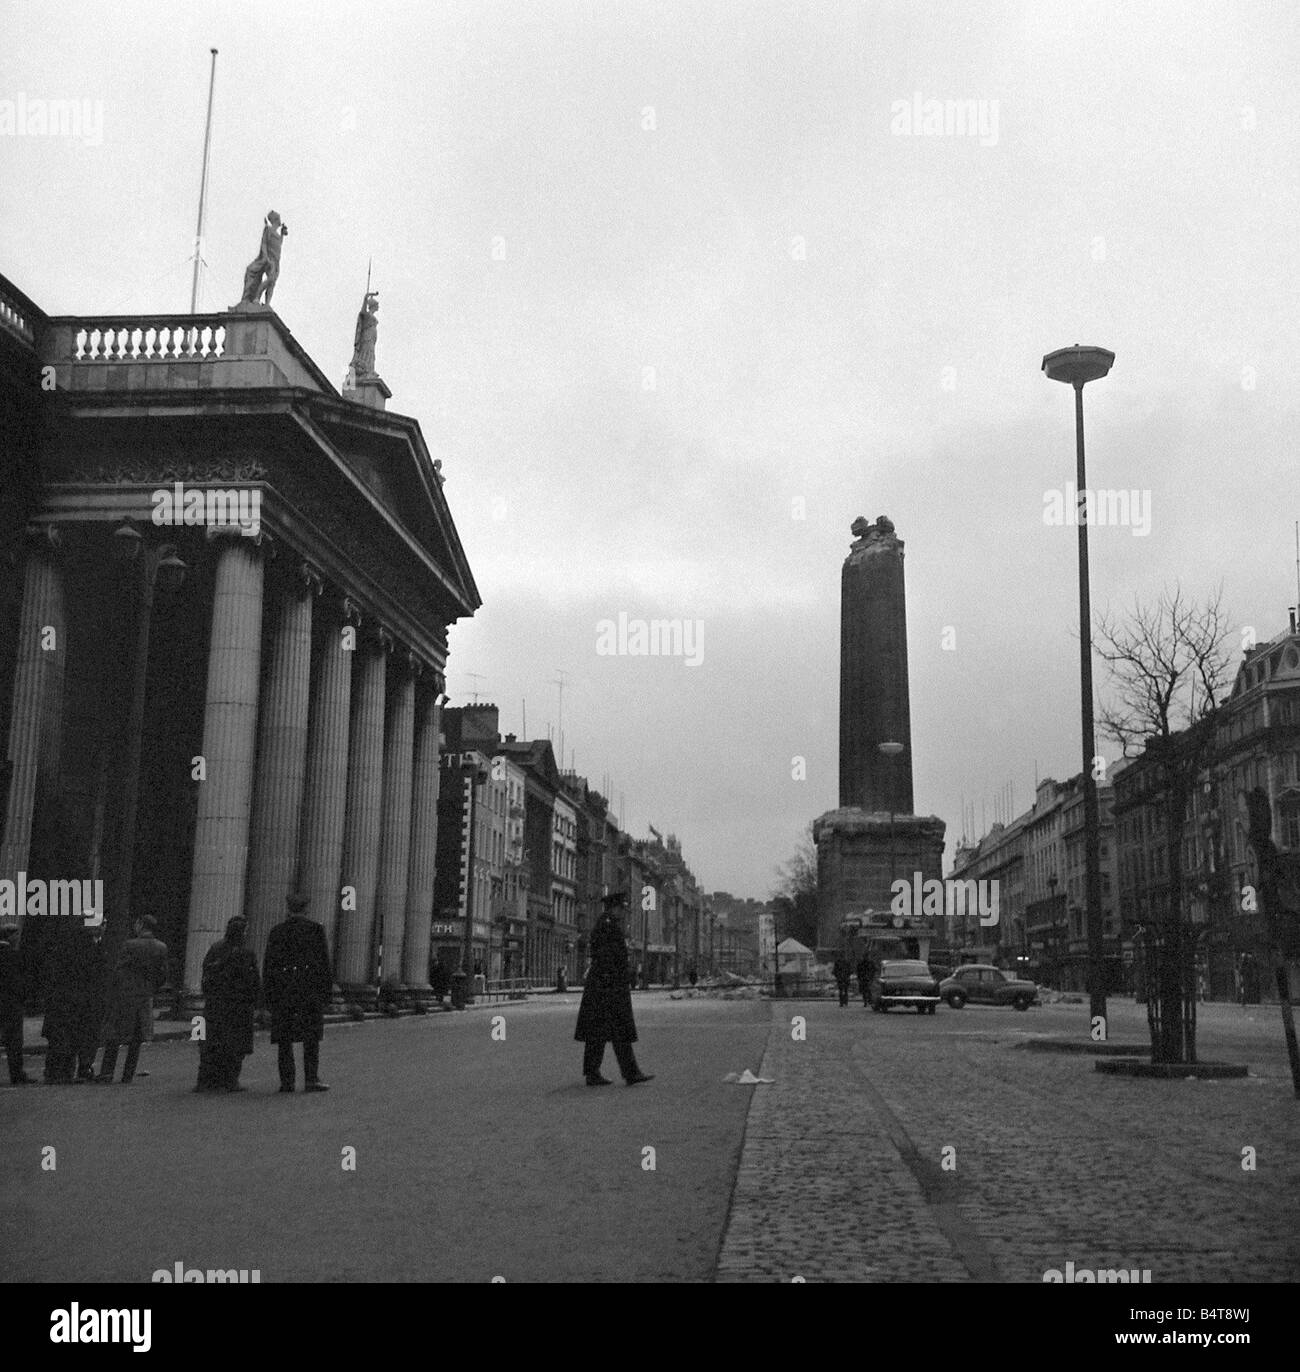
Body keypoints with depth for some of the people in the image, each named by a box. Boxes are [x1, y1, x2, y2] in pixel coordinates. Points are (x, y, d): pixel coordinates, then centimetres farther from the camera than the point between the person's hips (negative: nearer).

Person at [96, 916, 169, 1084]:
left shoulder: (130, 945, -12)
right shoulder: (161, 948, 0)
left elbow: (118, 971, -10)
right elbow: (163, 976, 3)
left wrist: (111, 996, -1)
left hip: (124, 995, -4)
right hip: (145, 998, 4)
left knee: (113, 1037, 8)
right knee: (136, 1039, 10)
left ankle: (107, 1072, 6)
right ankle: (127, 1076, 11)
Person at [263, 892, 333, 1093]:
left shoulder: (276, 932, 5)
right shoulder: (316, 929, 1)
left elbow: (268, 965, 3)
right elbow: (324, 961, -1)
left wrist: (267, 994, 7)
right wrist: (327, 990, 3)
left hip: (282, 989, 1)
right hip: (310, 988, -1)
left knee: (284, 1038, 6)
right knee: (311, 1036, 3)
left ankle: (287, 1081, 3)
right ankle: (311, 1079, -6)